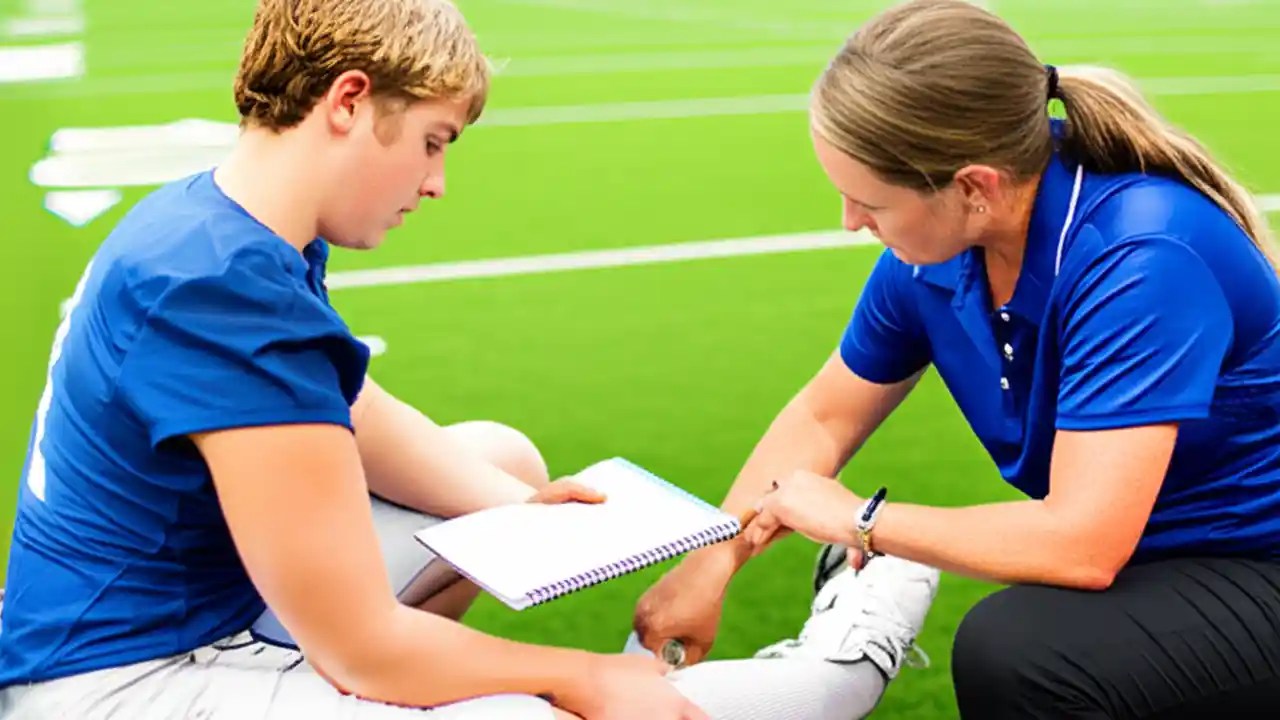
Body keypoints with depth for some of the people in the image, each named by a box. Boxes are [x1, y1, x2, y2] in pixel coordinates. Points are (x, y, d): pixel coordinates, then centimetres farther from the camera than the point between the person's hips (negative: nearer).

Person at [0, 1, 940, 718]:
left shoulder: (213, 222, 2)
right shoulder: (225, 292, -29)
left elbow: (361, 419, 18)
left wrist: (519, 508, 4)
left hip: (207, 594, 11)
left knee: (503, 456, 19)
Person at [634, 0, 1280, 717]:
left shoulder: (1142, 260, -30)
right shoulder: (933, 250, -7)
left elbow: (1082, 542, -34)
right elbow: (822, 418, 10)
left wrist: (857, 517, -22)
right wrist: (709, 565, 1)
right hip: (1129, 563, 7)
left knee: (1009, 647, -31)